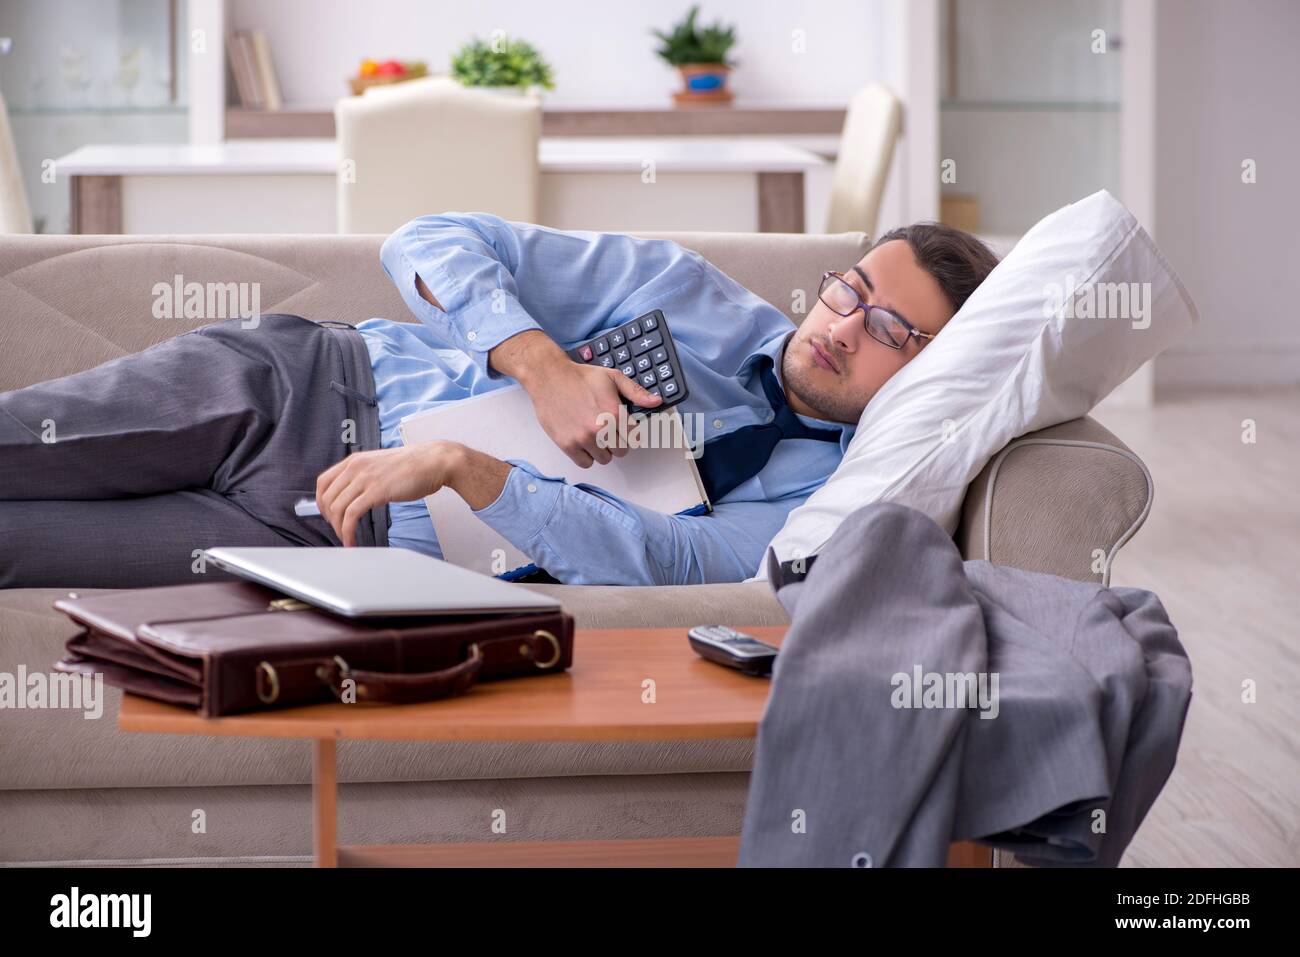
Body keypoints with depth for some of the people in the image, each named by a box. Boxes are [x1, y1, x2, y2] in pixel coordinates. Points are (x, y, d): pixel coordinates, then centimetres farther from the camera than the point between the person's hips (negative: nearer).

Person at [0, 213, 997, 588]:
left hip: (353, 543, -3)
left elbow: (656, 558, -20)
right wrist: (543, 366, -16)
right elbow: (436, 245, 1)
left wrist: (458, 462, -28)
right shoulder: (696, 294, 4)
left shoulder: (814, 494, -2)